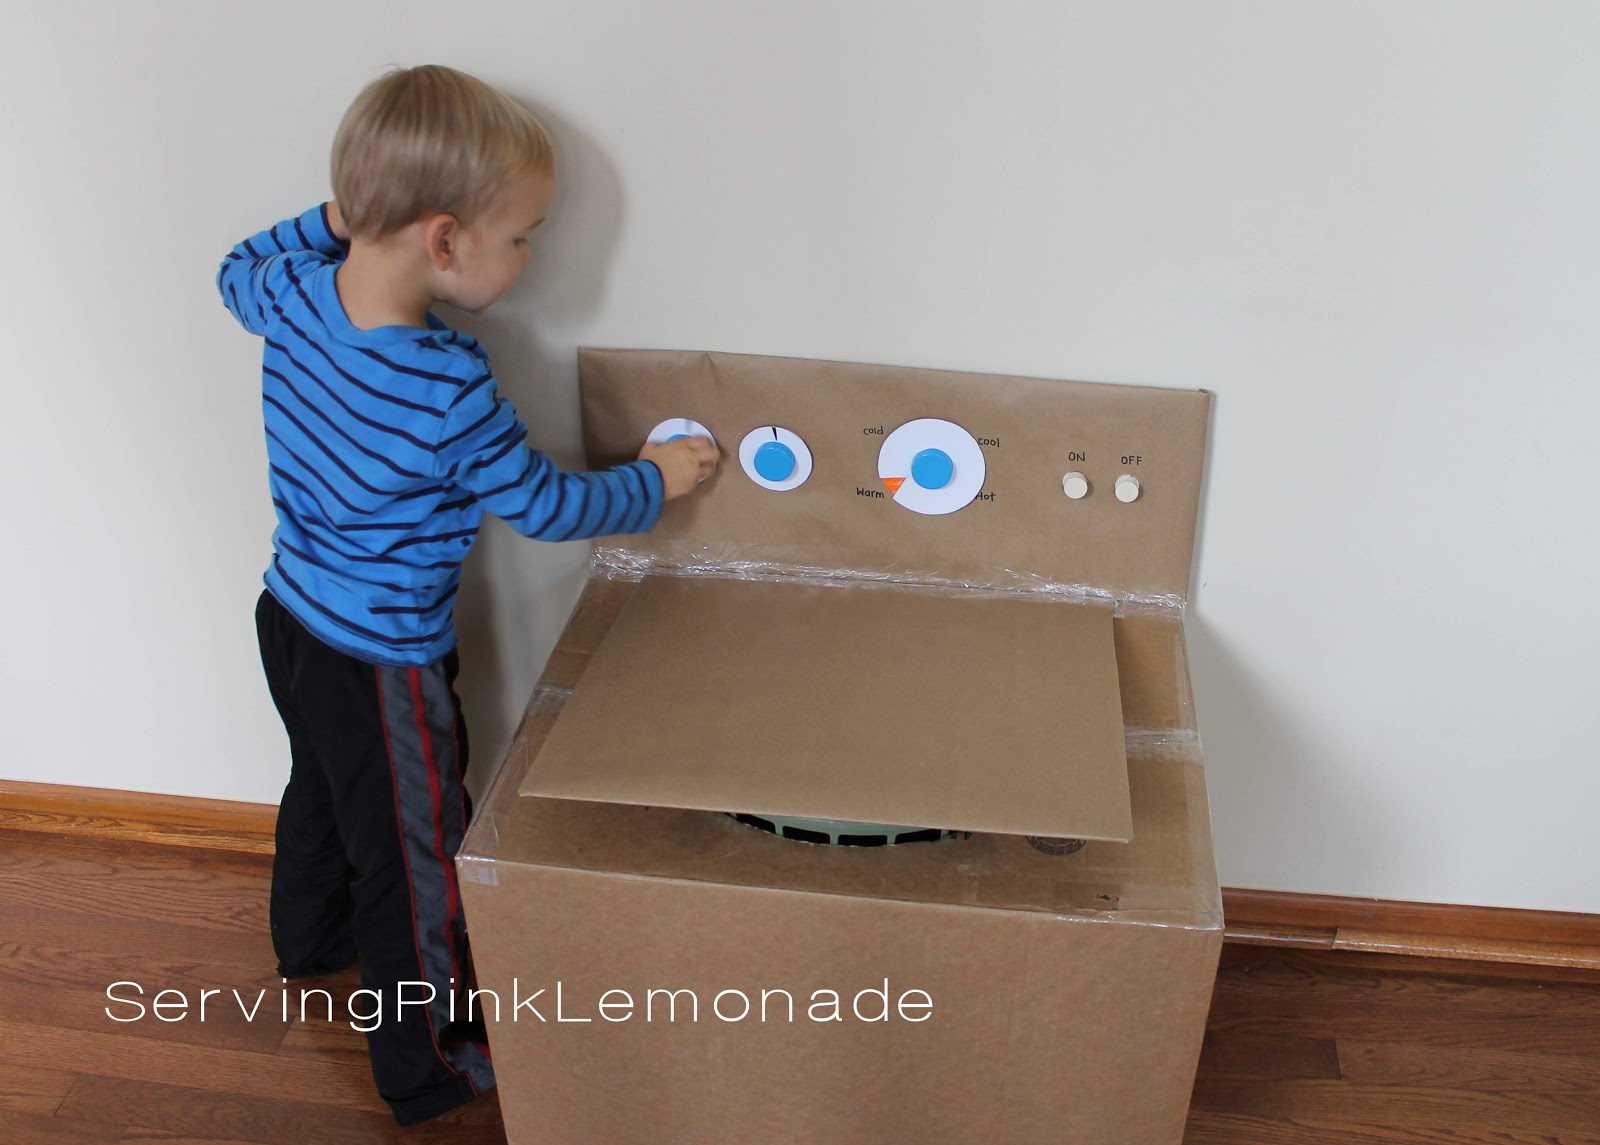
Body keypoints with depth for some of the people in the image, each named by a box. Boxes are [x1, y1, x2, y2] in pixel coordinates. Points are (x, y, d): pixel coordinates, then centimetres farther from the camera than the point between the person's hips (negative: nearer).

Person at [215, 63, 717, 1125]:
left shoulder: (292, 290, -13)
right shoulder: (450, 390, -33)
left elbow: (236, 271, 14)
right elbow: (552, 506, -18)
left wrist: (332, 220, 5)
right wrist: (654, 481, -3)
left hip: (293, 618, 8)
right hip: (383, 661, -8)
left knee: (323, 788, 32)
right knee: (416, 858, 11)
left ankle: (310, 940, 60)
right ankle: (430, 1066, 32)